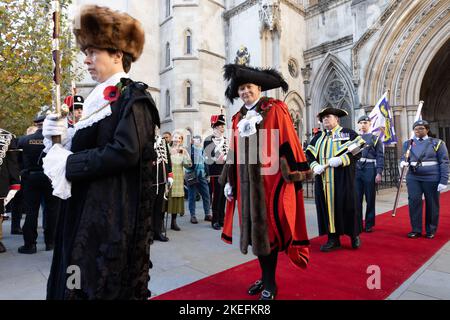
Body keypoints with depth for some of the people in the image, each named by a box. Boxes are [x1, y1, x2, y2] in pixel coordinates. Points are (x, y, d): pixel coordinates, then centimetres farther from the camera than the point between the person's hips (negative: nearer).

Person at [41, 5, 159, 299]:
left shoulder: (133, 97, -10)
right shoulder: (99, 99, 16)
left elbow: (125, 152, -23)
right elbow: (89, 147, 17)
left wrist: (68, 163, -15)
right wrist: (63, 135, 0)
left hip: (114, 212, -8)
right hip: (86, 207, 9)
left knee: (104, 283, 3)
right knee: (82, 278, 16)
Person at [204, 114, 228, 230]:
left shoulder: (225, 139, 14)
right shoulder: (209, 140, -6)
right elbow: (207, 157, -10)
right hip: (216, 173, -6)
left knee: (223, 196, 11)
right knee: (216, 197, -1)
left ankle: (222, 219, 23)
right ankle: (215, 221, 10)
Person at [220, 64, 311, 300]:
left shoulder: (275, 110, -1)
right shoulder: (238, 119, 15)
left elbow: (288, 144, -7)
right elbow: (233, 153, 14)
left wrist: (295, 175, -12)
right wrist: (229, 181, 12)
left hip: (270, 179, -5)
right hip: (247, 181, 6)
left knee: (268, 227, -1)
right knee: (254, 227, 10)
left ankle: (271, 283, 15)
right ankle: (265, 276, 27)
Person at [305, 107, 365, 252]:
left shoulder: (347, 133, 4)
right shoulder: (318, 137, 17)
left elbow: (359, 150, -7)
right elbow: (309, 154, 11)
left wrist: (341, 159, -20)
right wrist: (315, 166, -9)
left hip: (342, 180, -4)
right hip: (323, 181, 4)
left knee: (346, 206, 2)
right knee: (327, 207, 5)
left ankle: (354, 234, 24)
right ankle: (333, 238, 15)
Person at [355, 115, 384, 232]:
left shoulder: (375, 138, 6)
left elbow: (380, 157, 0)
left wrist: (379, 173, -9)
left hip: (370, 171, -2)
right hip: (356, 170, 2)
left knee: (370, 199, 5)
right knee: (356, 199, 2)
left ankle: (369, 225, 16)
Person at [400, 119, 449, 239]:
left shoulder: (437, 143, 1)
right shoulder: (408, 143, 8)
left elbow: (444, 162, -1)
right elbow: (404, 157, 14)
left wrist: (443, 181, -9)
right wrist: (403, 162, -12)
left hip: (432, 179, -2)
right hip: (413, 178, 2)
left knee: (432, 204, 7)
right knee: (414, 202, -4)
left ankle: (431, 231, 21)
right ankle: (416, 230, 7)